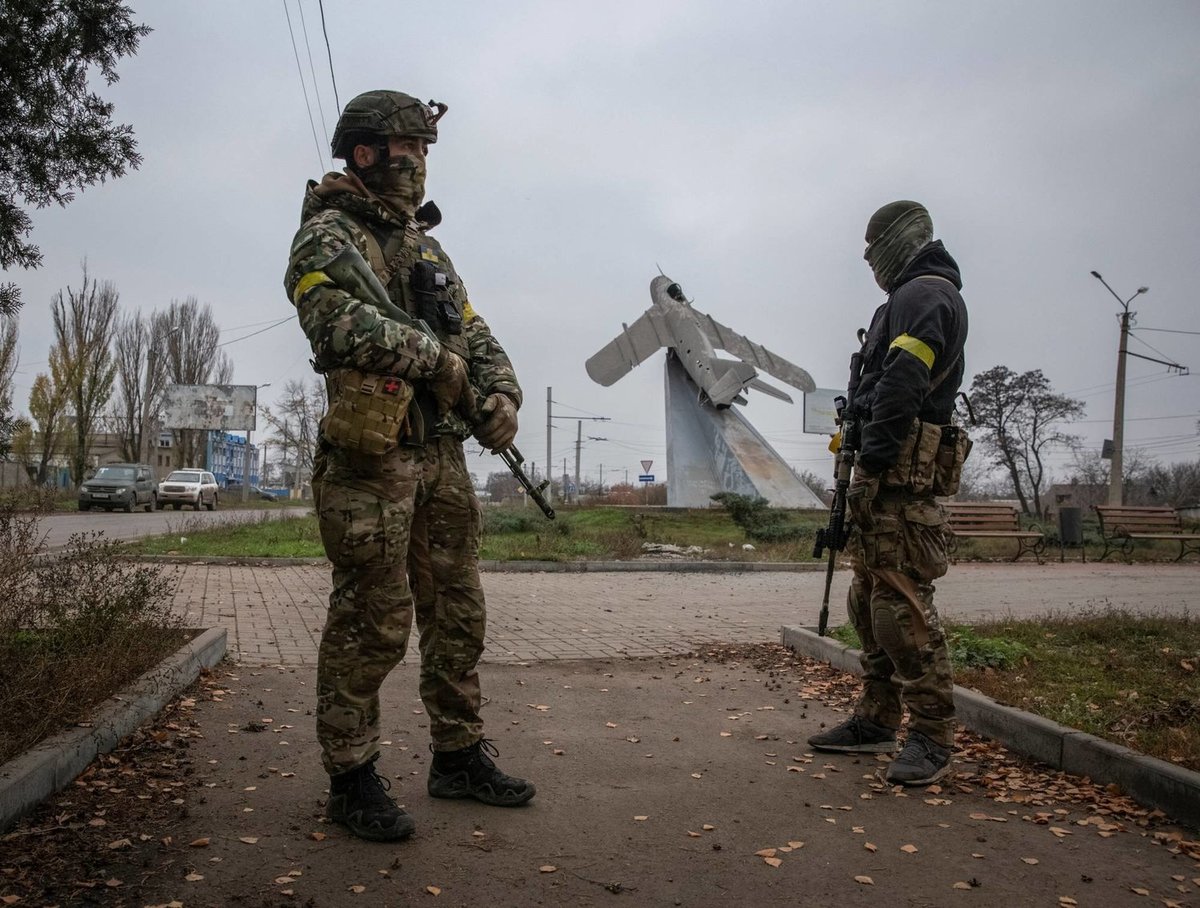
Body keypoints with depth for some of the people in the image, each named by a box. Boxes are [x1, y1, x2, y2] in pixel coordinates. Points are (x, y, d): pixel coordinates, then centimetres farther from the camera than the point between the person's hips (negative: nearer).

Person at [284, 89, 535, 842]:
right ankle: (352, 778, 11)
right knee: (371, 623, -3)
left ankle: (460, 754, 25)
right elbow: (339, 319, -20)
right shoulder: (328, 233, -1)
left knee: (458, 614, 12)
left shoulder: (426, 244, 22)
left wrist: (501, 392, -1)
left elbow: (473, 332, 18)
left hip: (442, 455, 8)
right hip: (372, 455, -8)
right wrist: (435, 357, -15)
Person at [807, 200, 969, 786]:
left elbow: (902, 385, -20)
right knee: (869, 598, 12)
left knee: (900, 599, -12)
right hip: (891, 469, 11)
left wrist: (874, 459, -22)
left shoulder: (923, 293, -6)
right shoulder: (917, 298, 27)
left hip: (900, 470, -11)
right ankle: (875, 722, 20)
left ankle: (932, 736, -5)